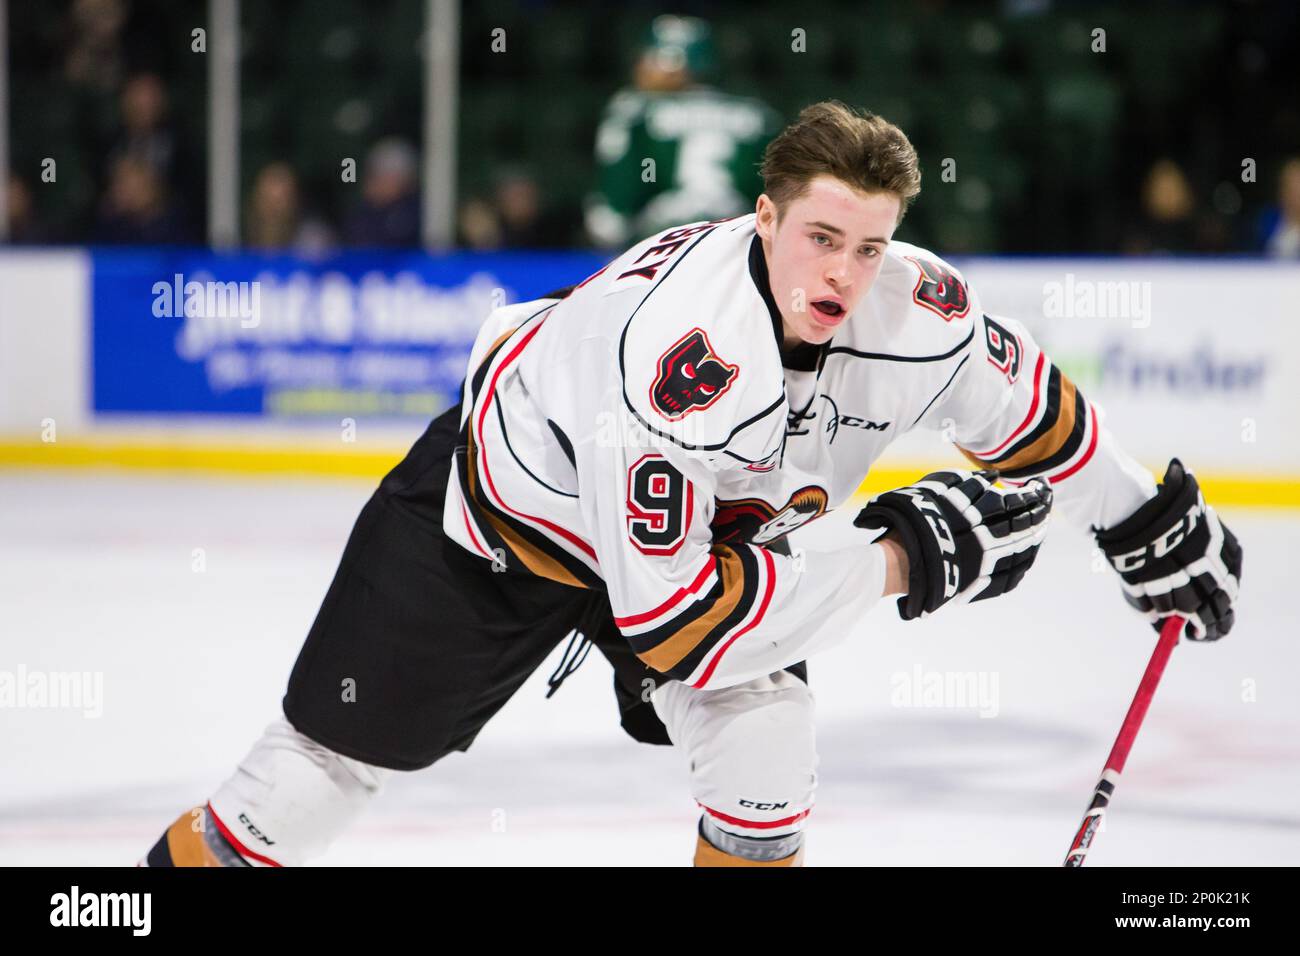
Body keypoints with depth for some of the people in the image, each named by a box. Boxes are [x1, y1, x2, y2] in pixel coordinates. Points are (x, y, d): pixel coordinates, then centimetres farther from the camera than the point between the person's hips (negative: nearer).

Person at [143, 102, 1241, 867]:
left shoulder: (914, 307, -25)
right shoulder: (672, 350, -44)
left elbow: (1029, 409, -2)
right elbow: (668, 617, -41)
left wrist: (1158, 528, 8)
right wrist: (899, 561, -36)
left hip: (692, 522, 5)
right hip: (495, 517, -5)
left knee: (764, 740, -14)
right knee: (329, 762, 0)